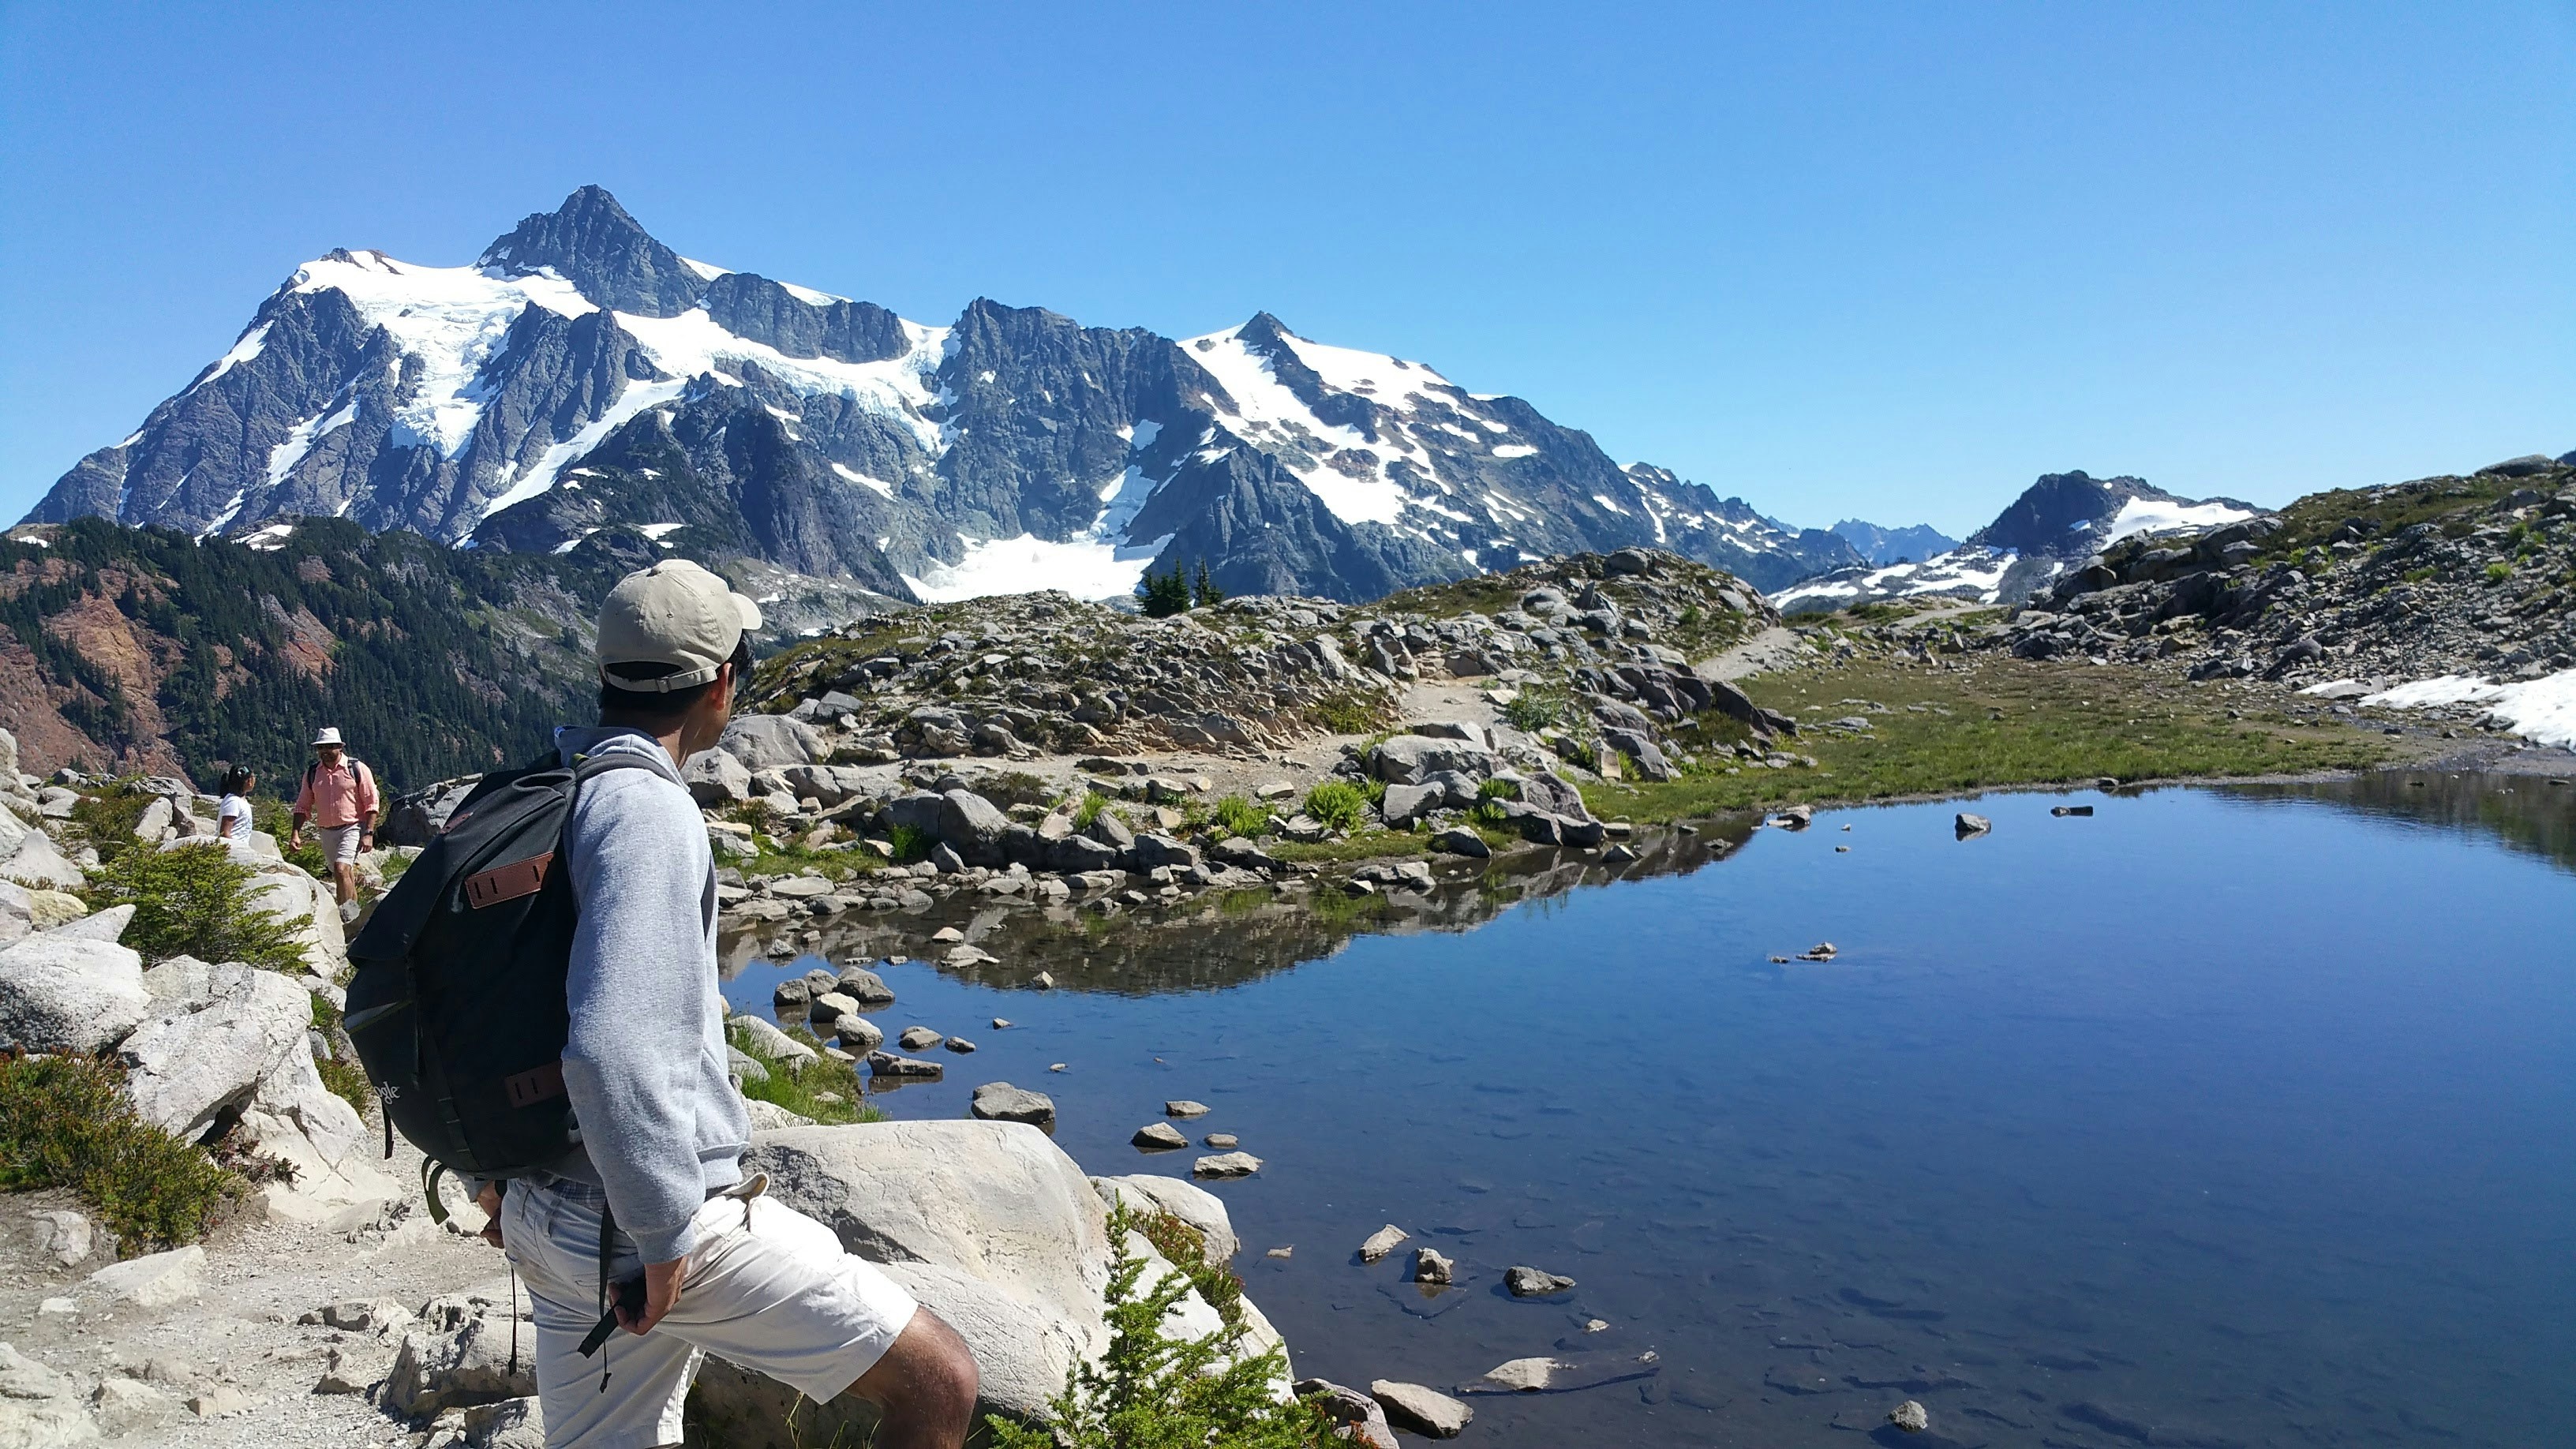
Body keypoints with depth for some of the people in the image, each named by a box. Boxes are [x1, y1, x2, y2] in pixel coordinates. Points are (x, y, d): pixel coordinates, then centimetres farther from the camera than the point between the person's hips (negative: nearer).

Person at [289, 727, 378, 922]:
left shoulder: (357, 769, -5)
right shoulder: (312, 772, 8)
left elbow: (371, 803, -4)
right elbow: (302, 806, 12)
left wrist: (368, 833, -11)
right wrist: (296, 833, 1)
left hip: (353, 827, -5)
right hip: (327, 832, 5)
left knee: (341, 868, -22)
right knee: (345, 876, 13)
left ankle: (348, 915, -19)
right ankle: (354, 915, 25)